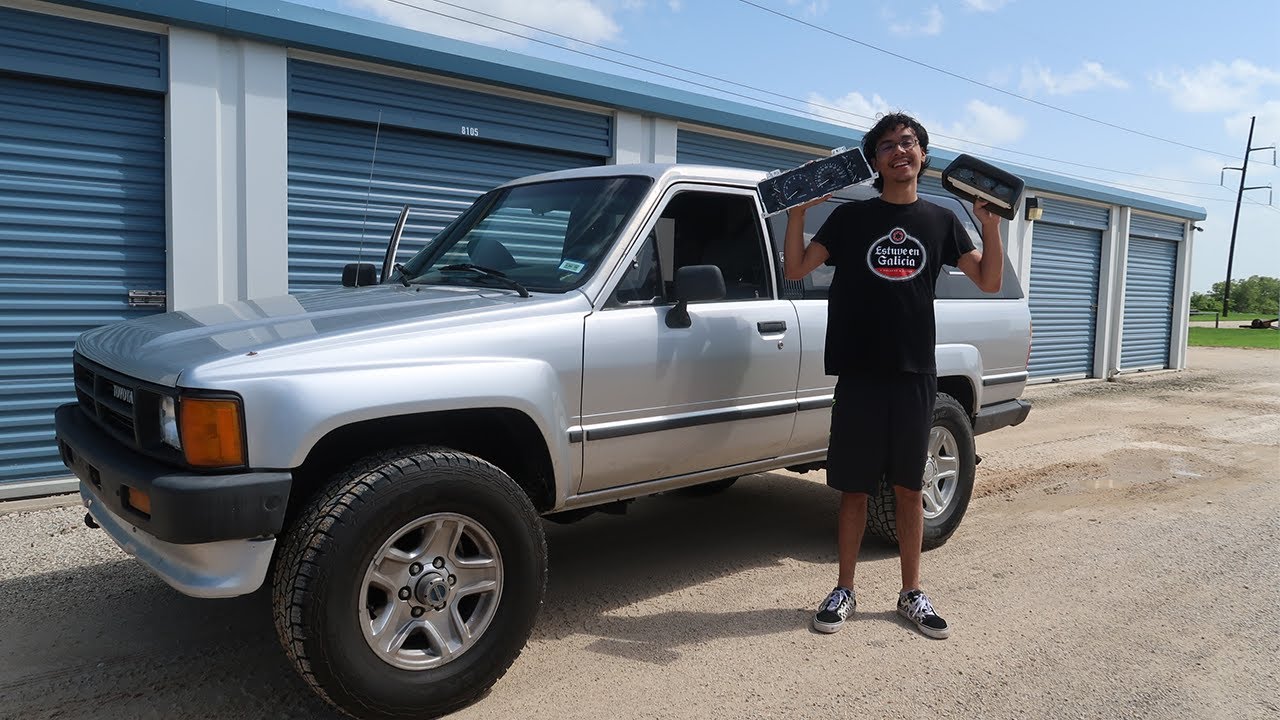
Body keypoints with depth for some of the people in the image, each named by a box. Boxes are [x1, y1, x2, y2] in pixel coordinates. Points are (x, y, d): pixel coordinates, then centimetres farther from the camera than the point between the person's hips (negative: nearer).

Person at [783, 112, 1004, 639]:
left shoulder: (941, 221, 11)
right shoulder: (850, 218, 5)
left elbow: (989, 281, 10)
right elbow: (796, 269, 0)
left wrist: (991, 225, -3)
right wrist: (797, 211, -12)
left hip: (915, 375, 2)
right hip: (859, 375, -1)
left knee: (908, 488, 9)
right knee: (855, 488, 4)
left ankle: (911, 593, 22)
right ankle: (844, 590, 18)